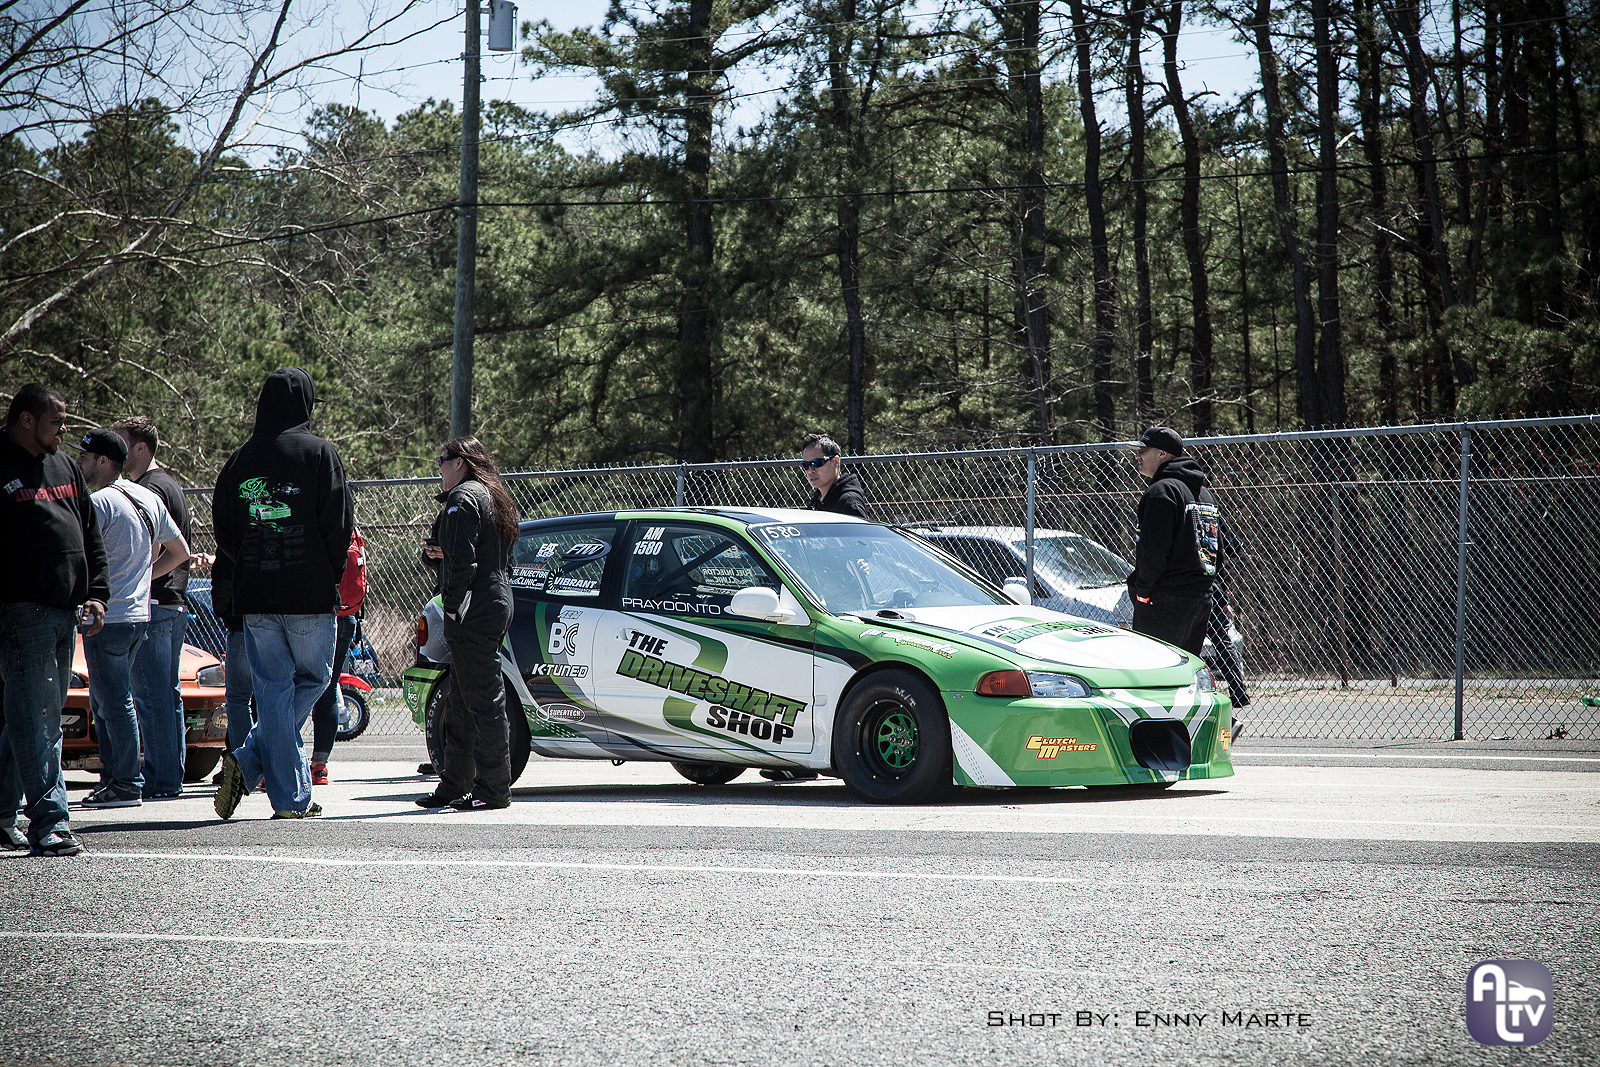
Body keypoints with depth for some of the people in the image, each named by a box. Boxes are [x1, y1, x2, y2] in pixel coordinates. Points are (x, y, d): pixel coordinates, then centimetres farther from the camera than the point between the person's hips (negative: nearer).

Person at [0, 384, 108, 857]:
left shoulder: (65, 468, 19)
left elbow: (91, 536, 23)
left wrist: (96, 593, 14)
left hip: (65, 610, 8)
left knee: (38, 717, 11)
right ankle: (49, 820, -14)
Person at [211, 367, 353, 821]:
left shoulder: (240, 460, 7)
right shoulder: (318, 452, -5)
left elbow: (224, 532, 9)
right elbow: (339, 524, -8)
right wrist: (332, 573, 8)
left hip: (255, 596, 4)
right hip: (310, 595, -4)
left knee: (273, 690, 6)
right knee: (311, 680, 12)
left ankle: (290, 797, -1)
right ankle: (249, 762, -1)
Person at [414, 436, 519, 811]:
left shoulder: (463, 499, -11)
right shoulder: (492, 497, 20)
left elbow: (463, 560, -20)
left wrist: (452, 606, -15)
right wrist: (441, 553, 8)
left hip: (473, 612, -11)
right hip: (496, 605, 11)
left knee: (484, 701, -8)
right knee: (460, 705, 16)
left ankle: (493, 790, -7)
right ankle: (455, 785, 22)